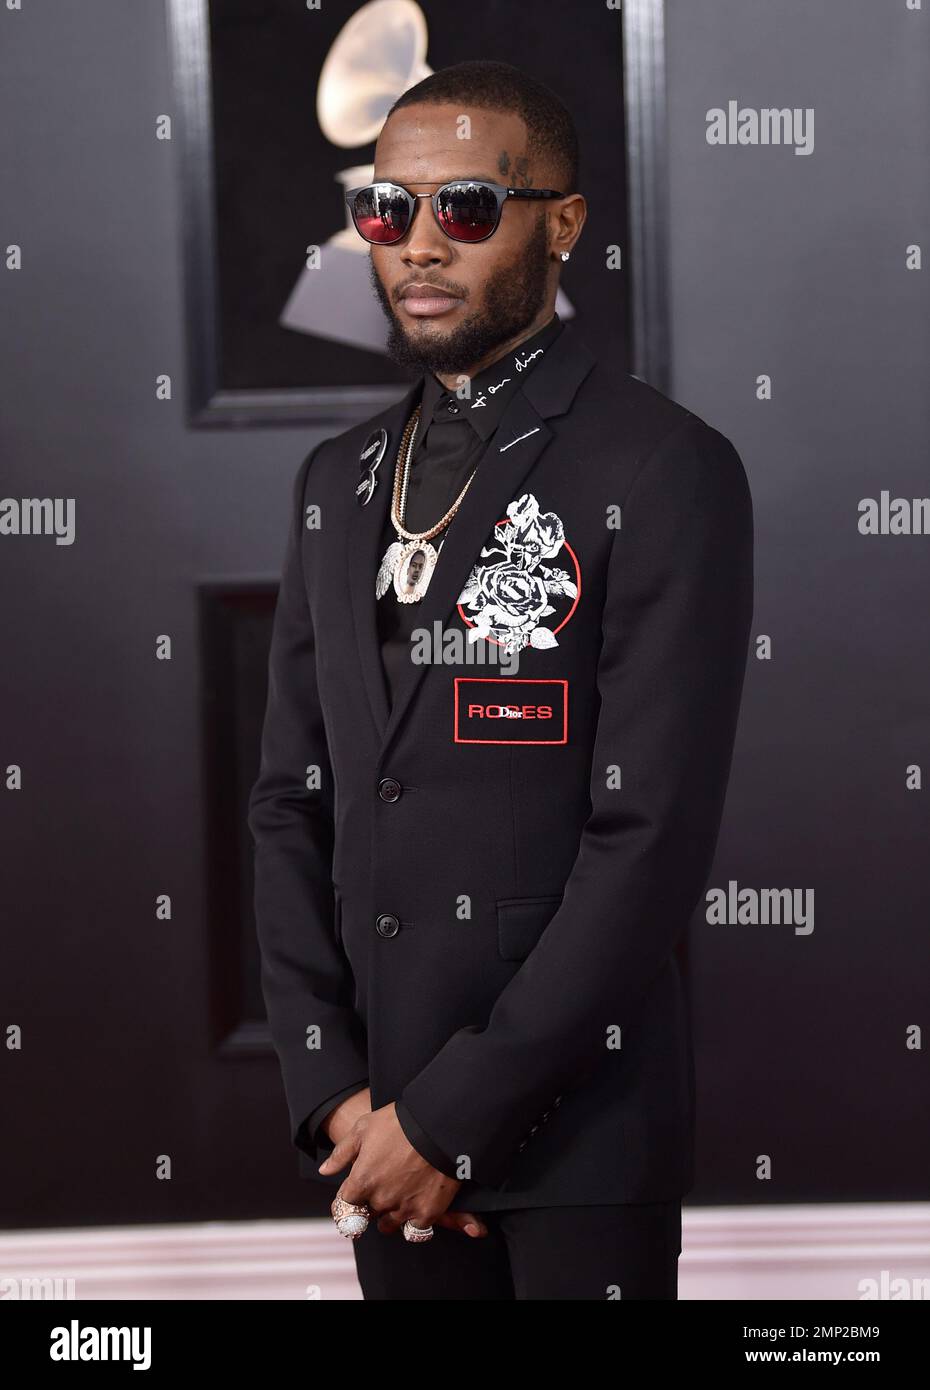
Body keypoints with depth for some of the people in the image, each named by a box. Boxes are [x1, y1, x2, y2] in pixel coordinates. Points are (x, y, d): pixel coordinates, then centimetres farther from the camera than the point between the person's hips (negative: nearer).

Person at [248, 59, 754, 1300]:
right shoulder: (339, 482, 10)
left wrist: (452, 1113, -14)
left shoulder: (666, 471, -10)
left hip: (577, 1118, -5)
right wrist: (332, 1090, -2)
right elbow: (292, 803, 10)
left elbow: (653, 839, -15)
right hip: (380, 1121, 5)